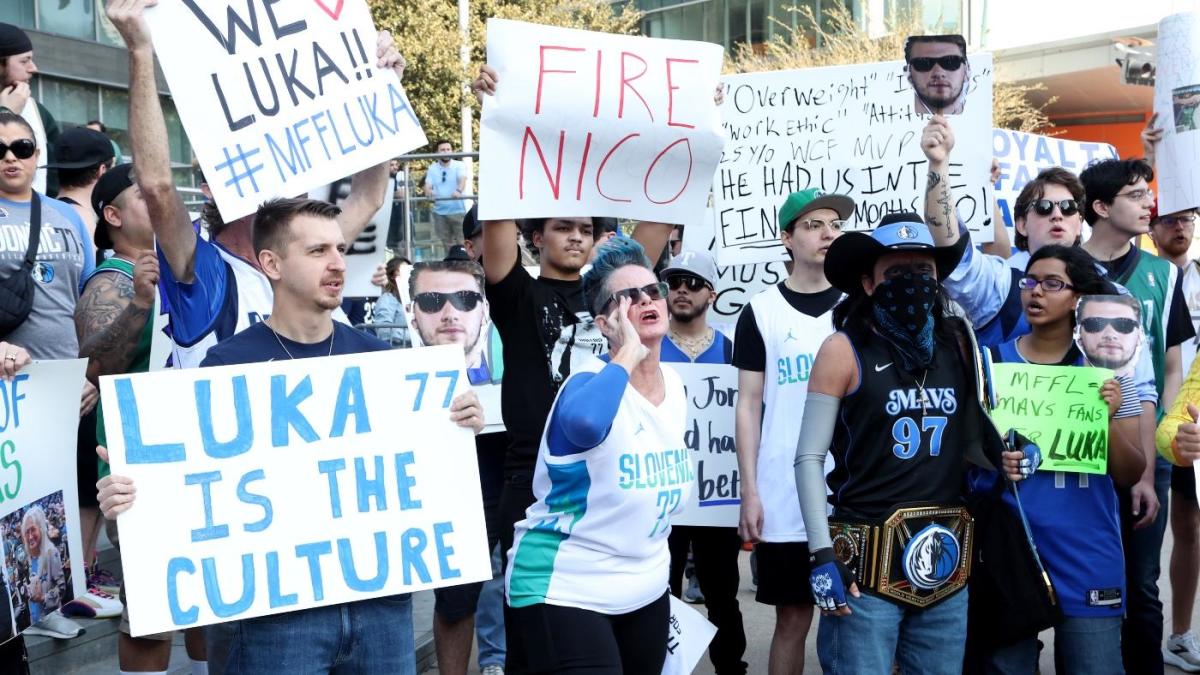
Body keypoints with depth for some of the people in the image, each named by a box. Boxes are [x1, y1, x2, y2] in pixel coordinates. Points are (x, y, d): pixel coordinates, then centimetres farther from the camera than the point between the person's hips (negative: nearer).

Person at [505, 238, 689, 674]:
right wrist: (627, 354, -33)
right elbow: (584, 422, -46)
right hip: (564, 590, -7)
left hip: (648, 589, 7)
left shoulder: (674, 385, 4)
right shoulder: (591, 381, -19)